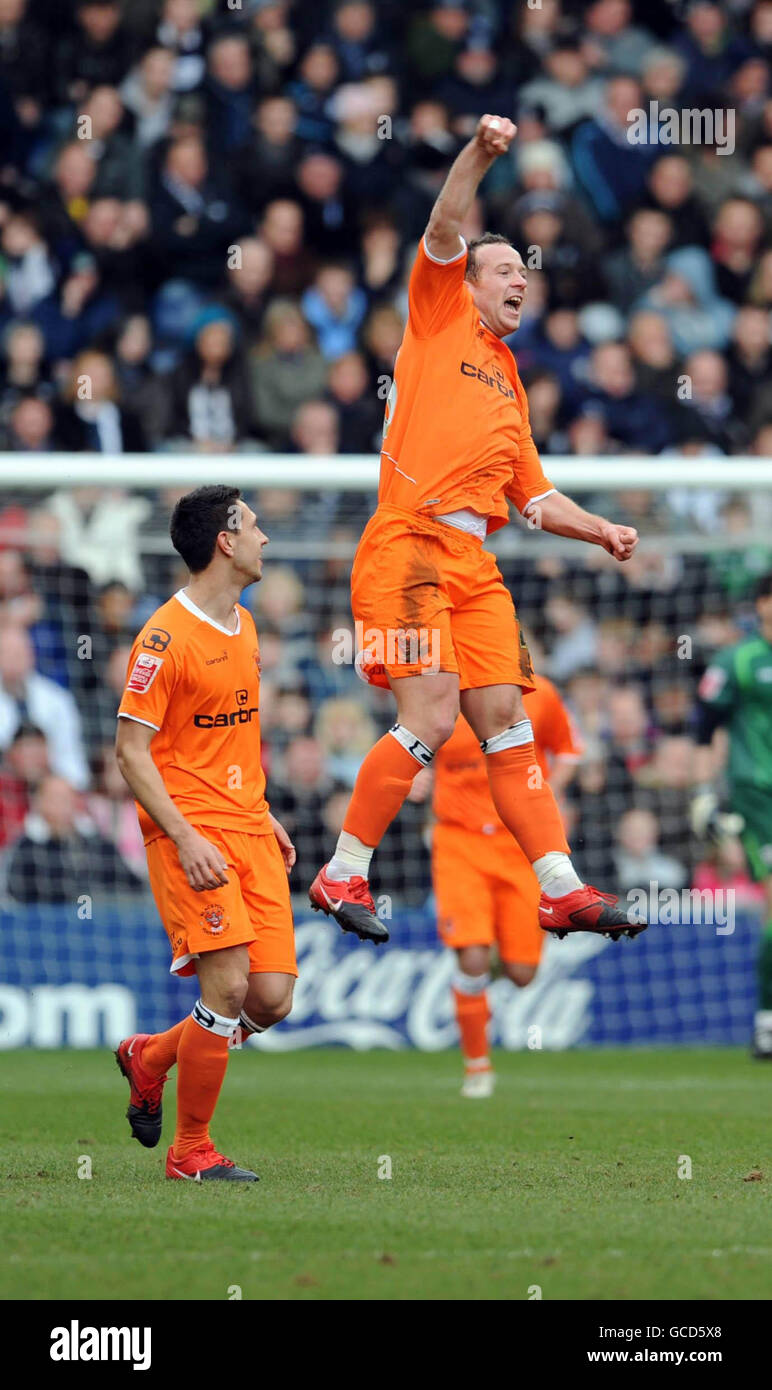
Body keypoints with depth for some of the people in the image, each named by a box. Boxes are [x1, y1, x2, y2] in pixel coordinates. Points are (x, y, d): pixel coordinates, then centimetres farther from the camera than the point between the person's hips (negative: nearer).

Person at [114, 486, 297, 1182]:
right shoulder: (166, 636, -12)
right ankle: (190, 1149, -1)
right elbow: (131, 749, -13)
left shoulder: (244, 625, 15)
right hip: (190, 833, -8)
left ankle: (151, 1056, 24)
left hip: (250, 831, 8)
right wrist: (185, 838, -20)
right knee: (229, 988, -15)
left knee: (273, 998, -1)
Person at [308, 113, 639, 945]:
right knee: (431, 716, -16)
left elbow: (534, 495, 30)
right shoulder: (440, 315, 11)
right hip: (408, 545, -7)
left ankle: (560, 888, 1)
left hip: (472, 564, 7)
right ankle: (341, 875, -8)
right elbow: (443, 230, -7)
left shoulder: (507, 378, 27)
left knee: (506, 724, 3)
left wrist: (600, 531, 16)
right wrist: (479, 154, -19)